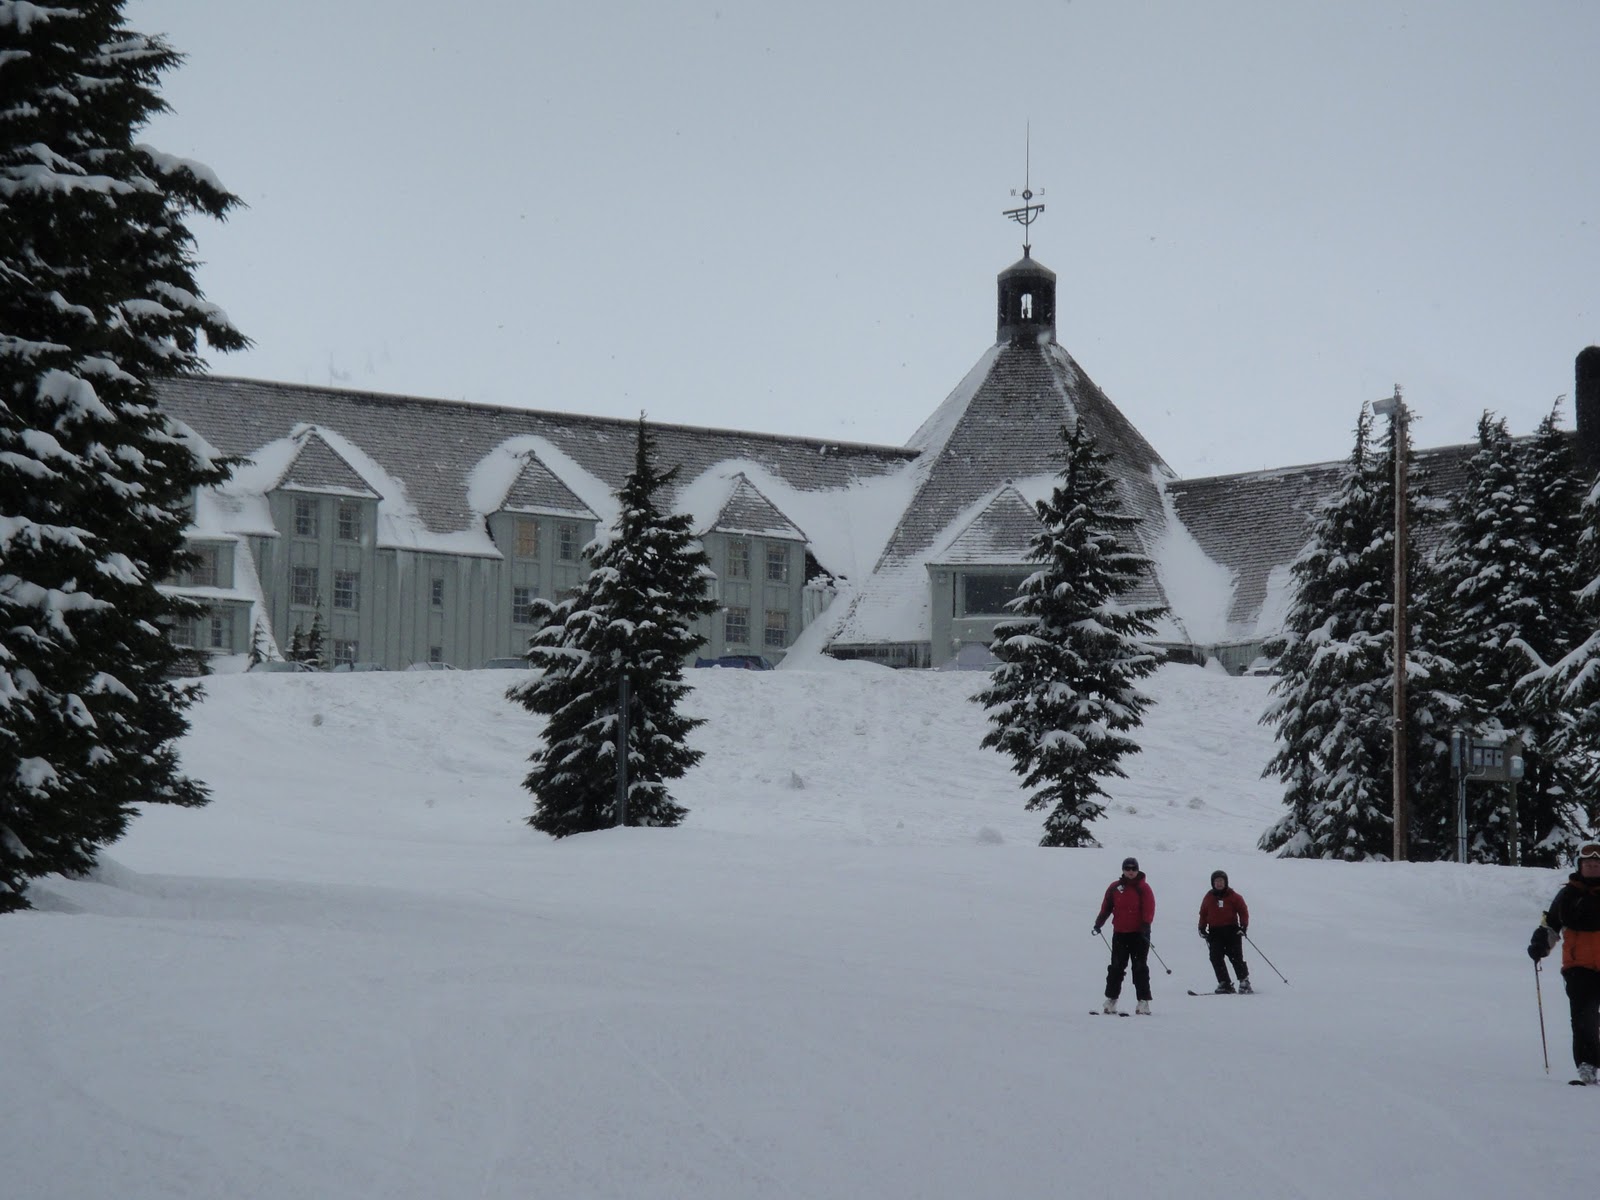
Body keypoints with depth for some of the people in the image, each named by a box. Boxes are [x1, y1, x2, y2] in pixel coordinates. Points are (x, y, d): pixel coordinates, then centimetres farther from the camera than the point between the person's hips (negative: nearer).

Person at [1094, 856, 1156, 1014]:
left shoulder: (1143, 888, -2)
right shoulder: (1115, 888, 7)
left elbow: (1149, 908, -9)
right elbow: (1106, 907, 9)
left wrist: (1146, 924, -22)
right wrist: (1099, 922, -3)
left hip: (1138, 934, -3)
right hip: (1119, 934, 3)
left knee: (1140, 968, -3)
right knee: (1116, 967, 6)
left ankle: (1143, 1001, -2)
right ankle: (1111, 1000, 12)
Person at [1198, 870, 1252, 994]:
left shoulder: (1234, 897, 2)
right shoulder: (1208, 898, 10)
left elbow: (1243, 911, 3)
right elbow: (1203, 914, 17)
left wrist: (1243, 926, -8)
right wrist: (1202, 928, 6)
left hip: (1232, 931, -2)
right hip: (1215, 932, 2)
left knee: (1236, 957, -5)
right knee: (1216, 958, -10)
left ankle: (1244, 982, 3)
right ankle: (1224, 984, -8)